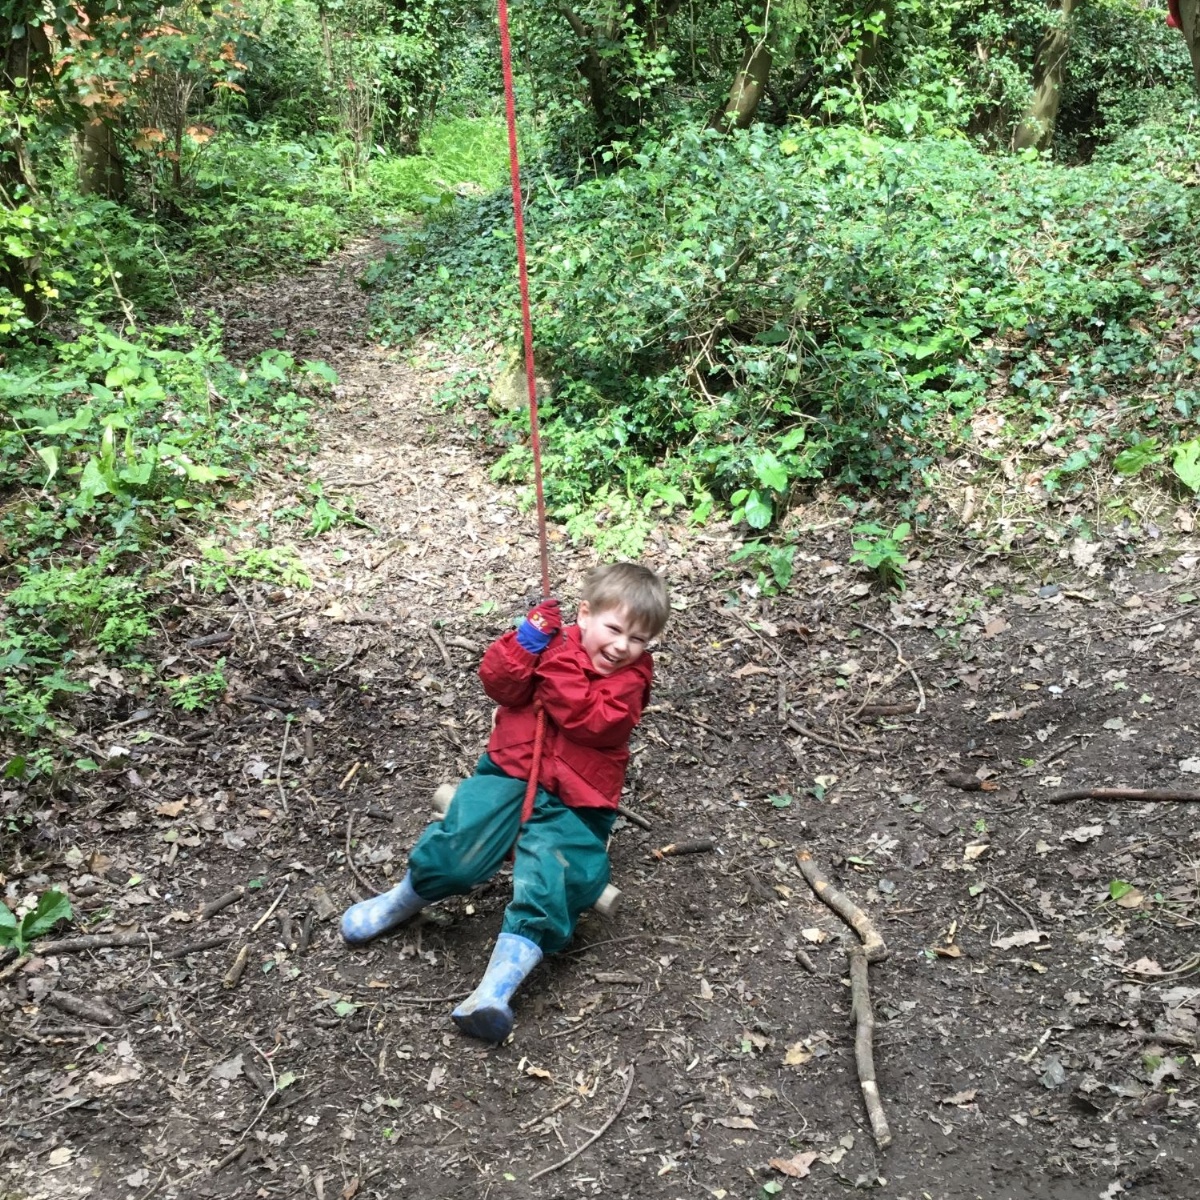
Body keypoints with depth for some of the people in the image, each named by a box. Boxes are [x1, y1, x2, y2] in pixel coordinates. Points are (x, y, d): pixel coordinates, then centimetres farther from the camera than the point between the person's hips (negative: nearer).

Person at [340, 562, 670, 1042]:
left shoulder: (630, 677, 3)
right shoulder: (552, 639, 10)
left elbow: (590, 720, -15)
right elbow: (500, 684, -2)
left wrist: (558, 660, -16)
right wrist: (526, 642, -17)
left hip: (574, 803, -1)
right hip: (511, 772, 1)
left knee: (549, 881, -24)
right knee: (463, 844, -21)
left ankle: (499, 985, -31)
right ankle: (404, 899, 7)